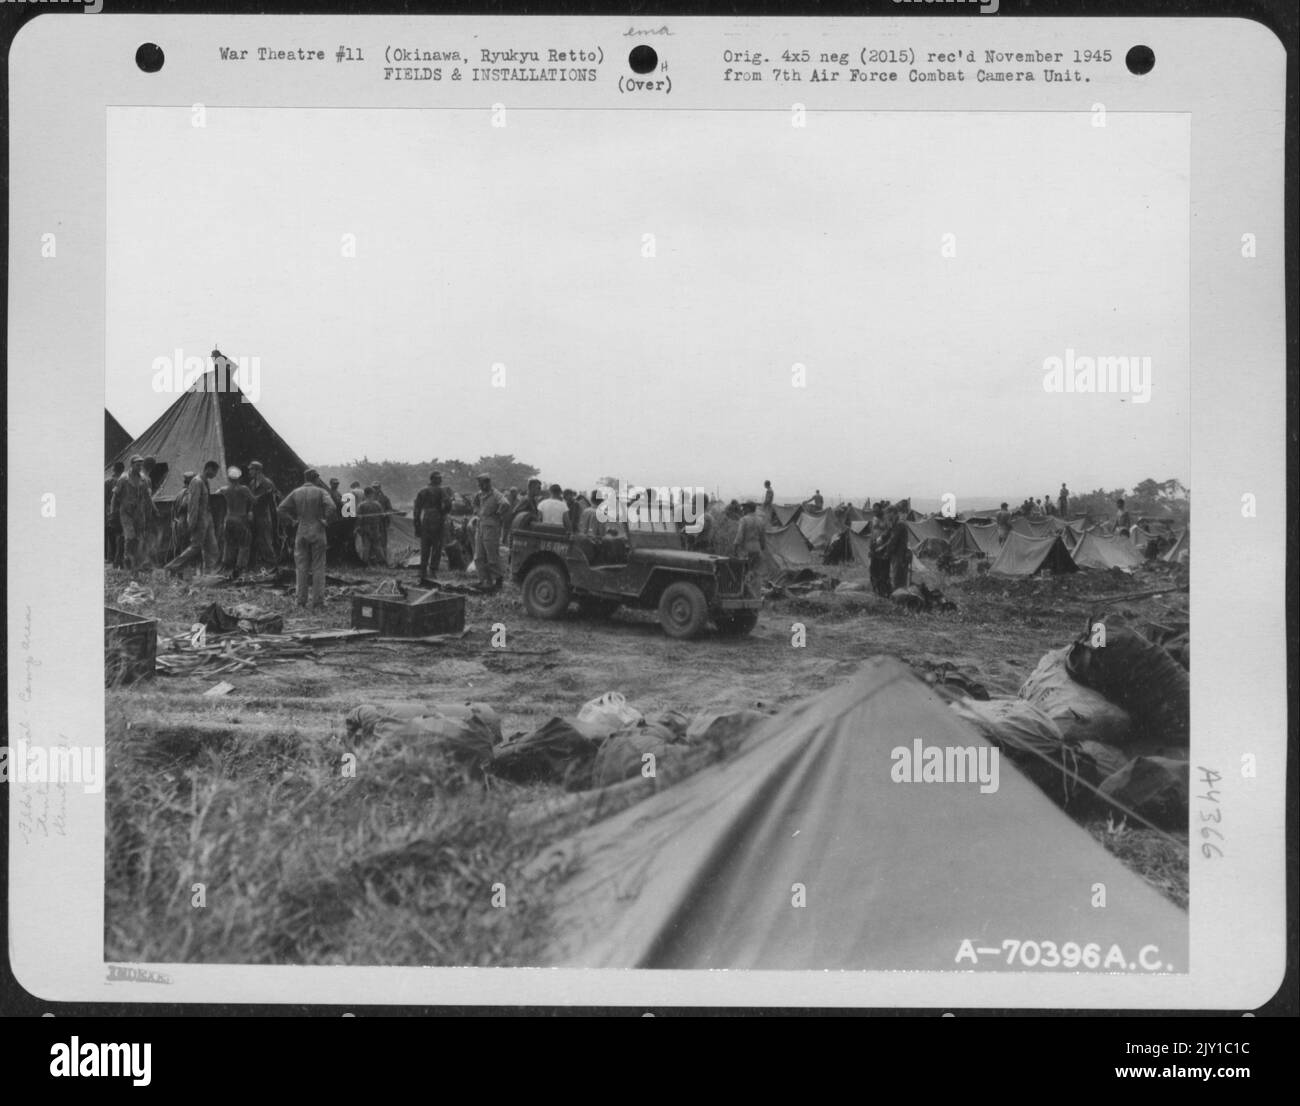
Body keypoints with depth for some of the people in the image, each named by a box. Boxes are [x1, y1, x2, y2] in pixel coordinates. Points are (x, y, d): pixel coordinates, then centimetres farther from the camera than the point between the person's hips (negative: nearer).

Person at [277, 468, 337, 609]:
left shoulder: (296, 492, 5)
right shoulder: (320, 492, -5)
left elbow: (281, 510, 0)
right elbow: (331, 506, -23)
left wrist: (292, 520, 6)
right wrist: (326, 520, -9)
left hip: (301, 532, 3)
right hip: (317, 532, -3)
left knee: (301, 567, 9)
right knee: (318, 568, 2)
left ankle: (301, 601, 8)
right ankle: (318, 603, 0)